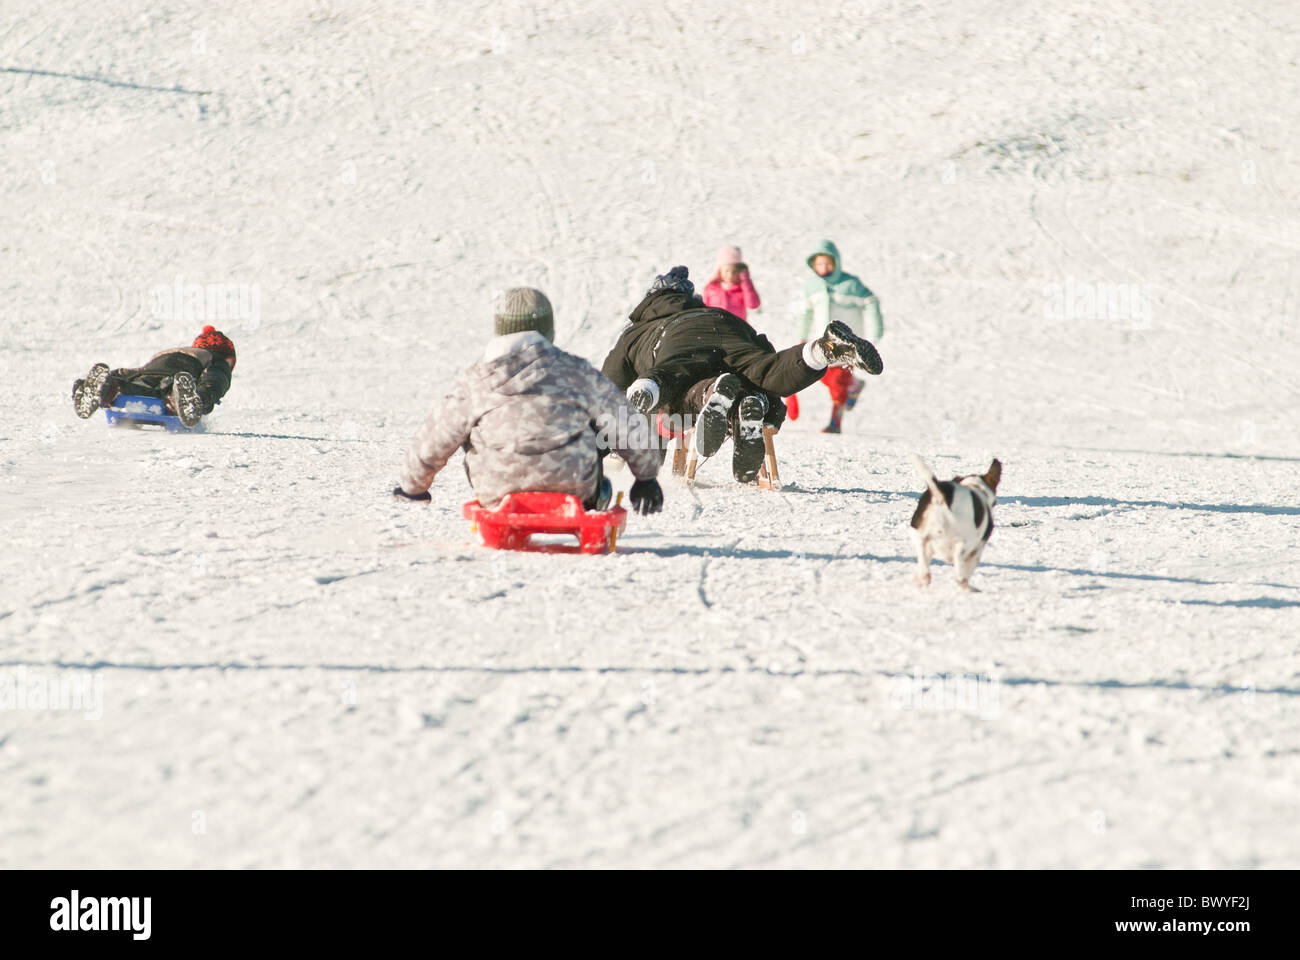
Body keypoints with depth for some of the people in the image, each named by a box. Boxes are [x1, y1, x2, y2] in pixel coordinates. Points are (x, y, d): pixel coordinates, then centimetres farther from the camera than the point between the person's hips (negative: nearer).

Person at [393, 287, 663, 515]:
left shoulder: (474, 381, -3)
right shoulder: (574, 371, -4)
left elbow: (433, 441, 6)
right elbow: (624, 426, 4)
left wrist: (413, 485, 26)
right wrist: (647, 476, 21)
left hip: (499, 499, 1)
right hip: (574, 491, -1)